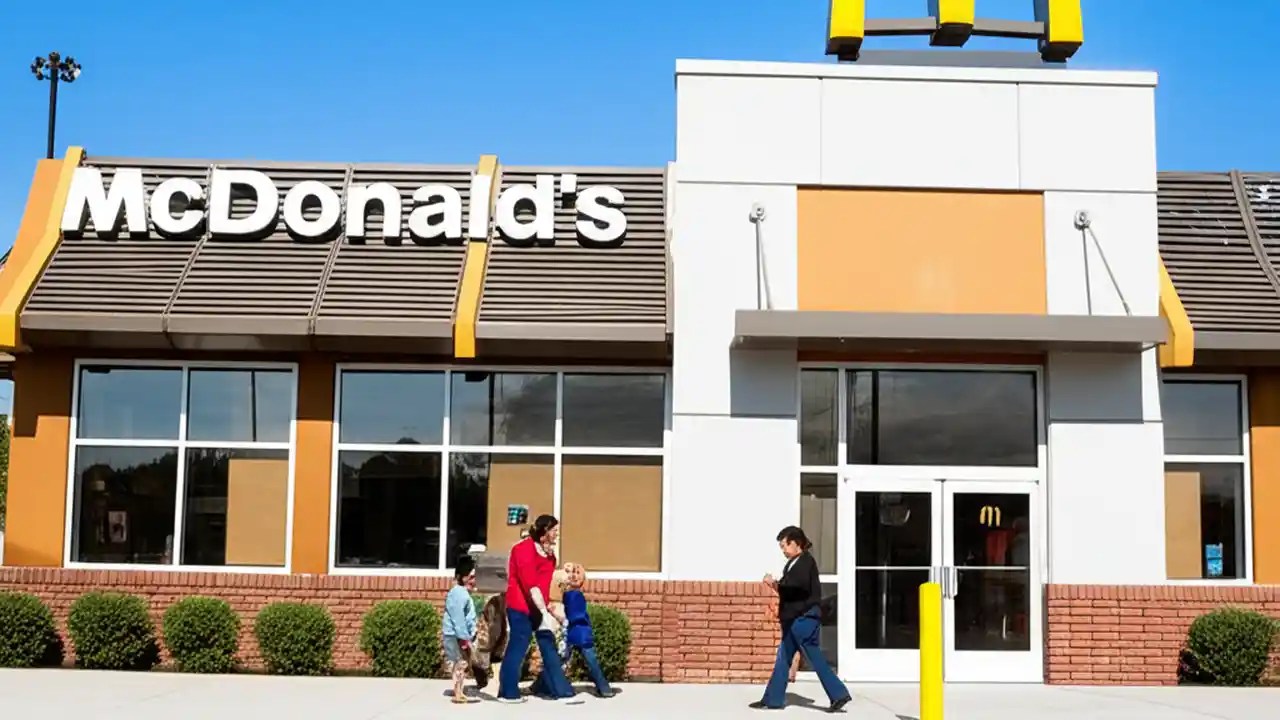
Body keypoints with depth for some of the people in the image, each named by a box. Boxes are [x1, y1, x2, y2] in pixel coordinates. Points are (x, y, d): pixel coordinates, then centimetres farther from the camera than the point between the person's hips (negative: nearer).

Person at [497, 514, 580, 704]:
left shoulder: (548, 552, 13)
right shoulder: (525, 549, -15)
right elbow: (530, 584, -22)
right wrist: (545, 612, -26)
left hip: (538, 608, 9)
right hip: (521, 608, -9)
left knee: (549, 650, 6)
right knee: (517, 649, -3)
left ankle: (562, 692, 5)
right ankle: (508, 693, 7)